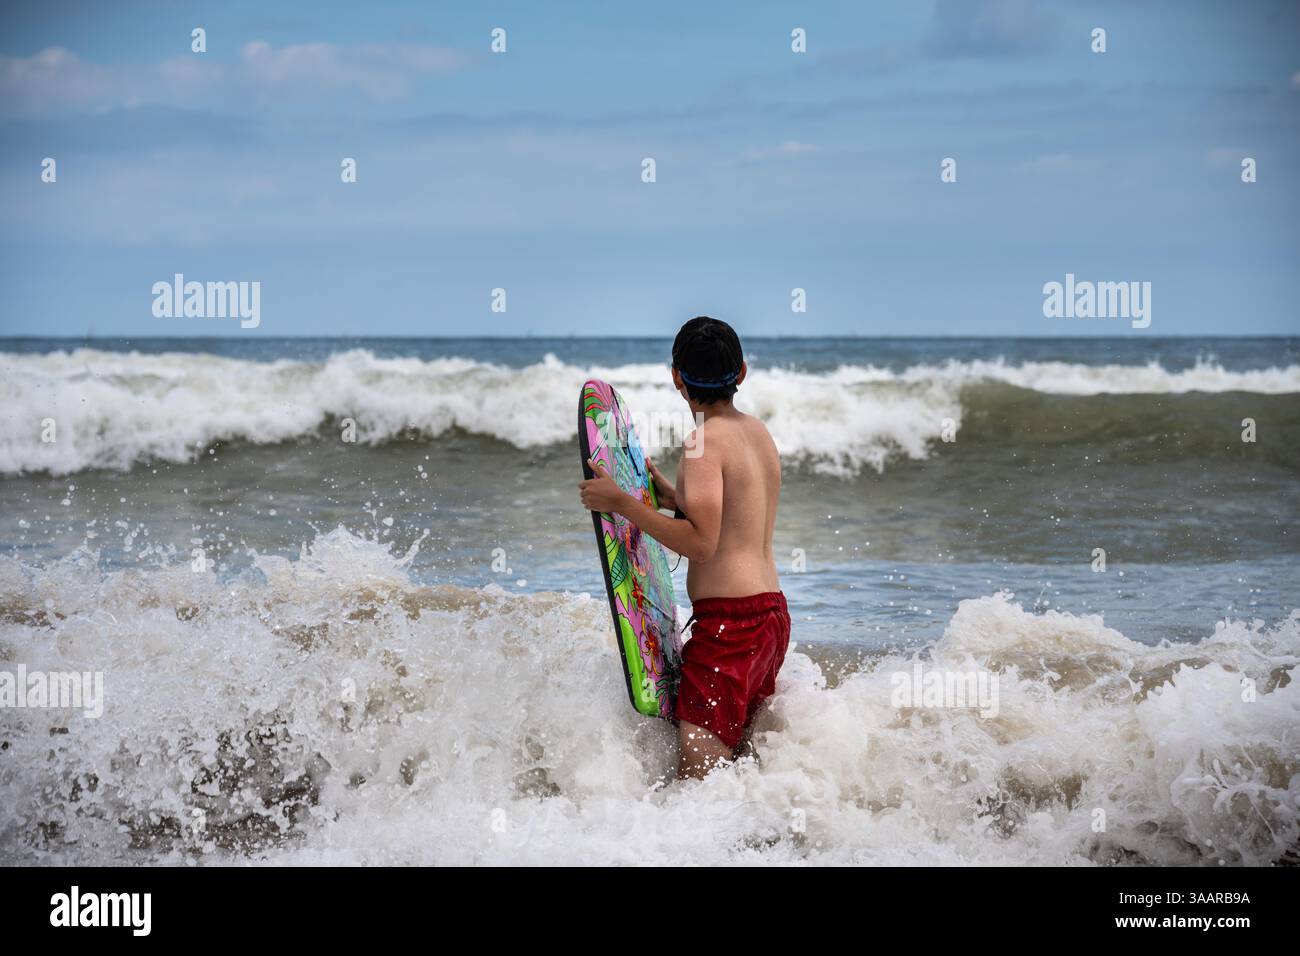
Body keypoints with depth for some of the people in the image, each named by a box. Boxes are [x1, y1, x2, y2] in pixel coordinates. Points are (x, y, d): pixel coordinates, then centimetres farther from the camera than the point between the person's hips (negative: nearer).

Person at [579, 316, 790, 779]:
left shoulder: (705, 441, -12)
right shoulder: (759, 431, 15)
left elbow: (701, 543, -21)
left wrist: (622, 503, -17)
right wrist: (672, 497, 32)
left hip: (729, 617, -10)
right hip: (773, 612, 10)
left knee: (697, 771, -15)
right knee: (743, 755, 17)